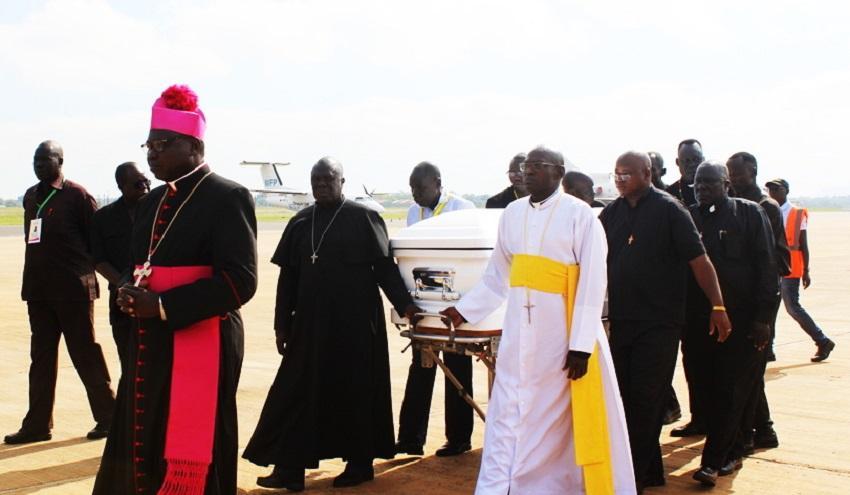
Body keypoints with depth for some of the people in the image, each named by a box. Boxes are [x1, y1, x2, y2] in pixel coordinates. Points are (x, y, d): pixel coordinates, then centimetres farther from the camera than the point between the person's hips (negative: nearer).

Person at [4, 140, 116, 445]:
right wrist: (34, 277, 12)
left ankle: (107, 417, 11)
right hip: (37, 290, 7)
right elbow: (32, 240, 19)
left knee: (85, 354, 0)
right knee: (41, 357, 10)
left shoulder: (76, 195, -7)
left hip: (73, 290, -7)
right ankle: (38, 424, 17)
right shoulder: (31, 197, 14)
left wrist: (81, 270, -6)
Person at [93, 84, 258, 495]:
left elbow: (239, 280, -16)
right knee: (141, 453, 10)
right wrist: (132, 293, 0)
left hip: (201, 346, -7)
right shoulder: (151, 203, 15)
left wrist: (163, 305, -18)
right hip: (150, 345, 8)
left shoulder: (228, 198, -9)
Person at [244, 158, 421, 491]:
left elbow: (385, 267, -3)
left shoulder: (364, 218, -3)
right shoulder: (300, 223, 9)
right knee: (299, 391, 3)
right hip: (309, 322, 4)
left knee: (354, 391, 5)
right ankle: (290, 467, 9)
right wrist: (282, 324, 7)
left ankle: (360, 463, 18)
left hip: (355, 322, -4)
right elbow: (288, 277, 10)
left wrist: (404, 305, -10)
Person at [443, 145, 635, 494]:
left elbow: (592, 283, -11)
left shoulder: (580, 214, -7)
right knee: (508, 415, 4)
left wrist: (582, 343, -15)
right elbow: (497, 277, 17)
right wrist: (464, 310, 13)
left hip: (564, 331, -4)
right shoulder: (512, 213, 9)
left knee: (568, 418, 7)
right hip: (520, 331, 5)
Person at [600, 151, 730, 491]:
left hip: (659, 323, -6)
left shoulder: (669, 210, -7)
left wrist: (718, 307, -11)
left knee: (645, 400, -2)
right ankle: (649, 470, 23)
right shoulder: (612, 213, 9)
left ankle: (633, 475, 7)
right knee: (626, 397, 10)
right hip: (621, 320, 6)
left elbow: (699, 260, -8)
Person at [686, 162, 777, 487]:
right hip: (697, 321, 3)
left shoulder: (749, 213, 2)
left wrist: (762, 316, -8)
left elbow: (766, 266, -2)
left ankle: (712, 461, 3)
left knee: (731, 390, -3)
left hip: (740, 319, -3)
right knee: (705, 388, 6)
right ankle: (728, 455, 20)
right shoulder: (688, 217, 9)